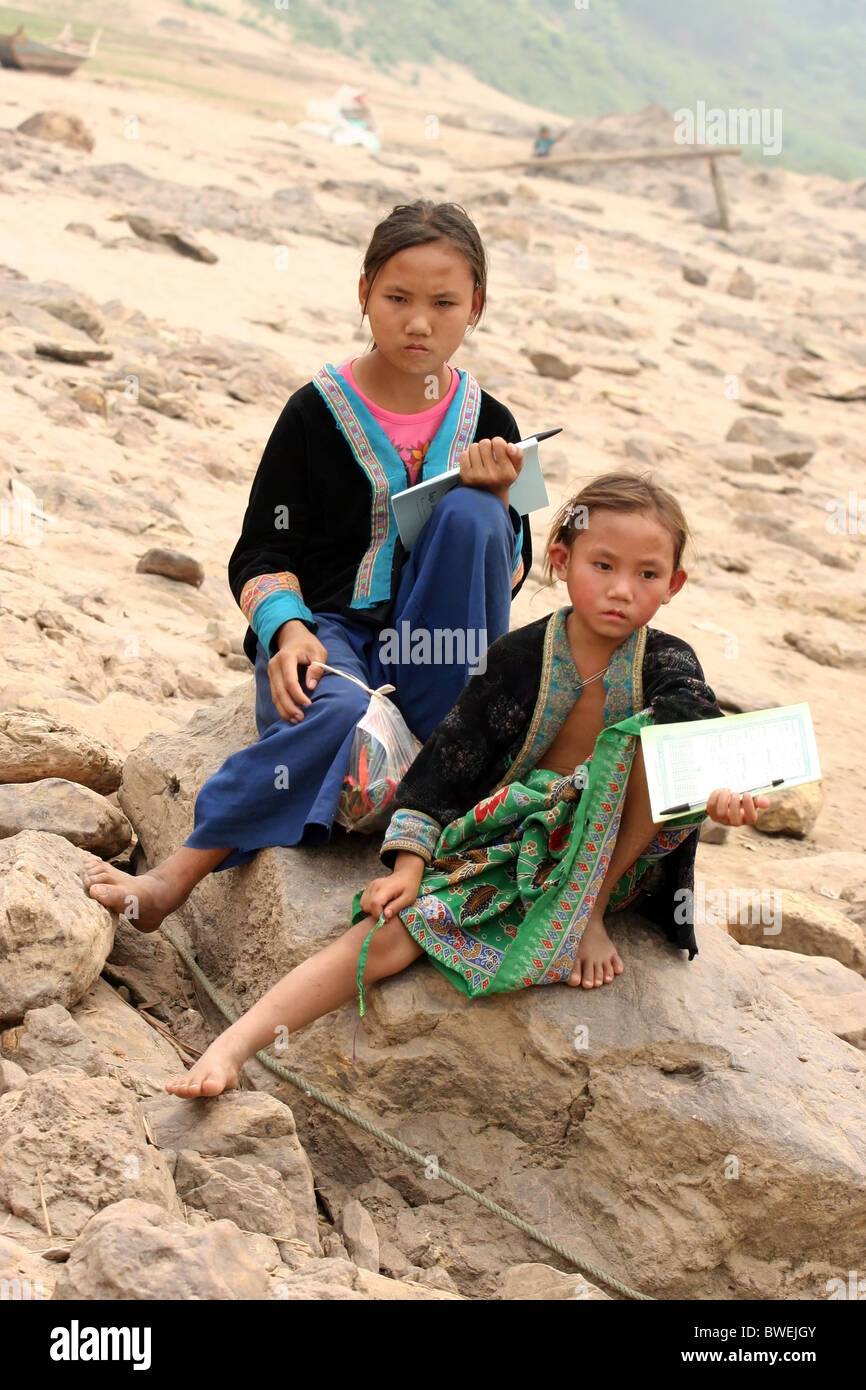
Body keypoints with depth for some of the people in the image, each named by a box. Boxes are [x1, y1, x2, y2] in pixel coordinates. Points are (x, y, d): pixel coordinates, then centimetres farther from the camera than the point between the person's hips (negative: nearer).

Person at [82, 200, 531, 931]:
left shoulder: (487, 422, 6)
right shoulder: (317, 412, -2)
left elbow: (509, 578, 8)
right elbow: (262, 552, -2)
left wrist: (496, 501, -12)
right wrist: (287, 629, -21)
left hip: (428, 642, 3)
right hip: (325, 623, -2)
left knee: (470, 510, -25)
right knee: (340, 713, -39)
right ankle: (174, 878, -32)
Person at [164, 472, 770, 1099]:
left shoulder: (669, 665, -8)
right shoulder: (519, 659, -7)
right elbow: (451, 755, -6)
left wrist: (722, 793, -51)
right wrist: (409, 862, -15)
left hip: (615, 855, 0)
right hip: (512, 842, 0)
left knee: (661, 728, -26)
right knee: (394, 927, -23)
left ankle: (588, 910, -13)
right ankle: (230, 1049, -29)